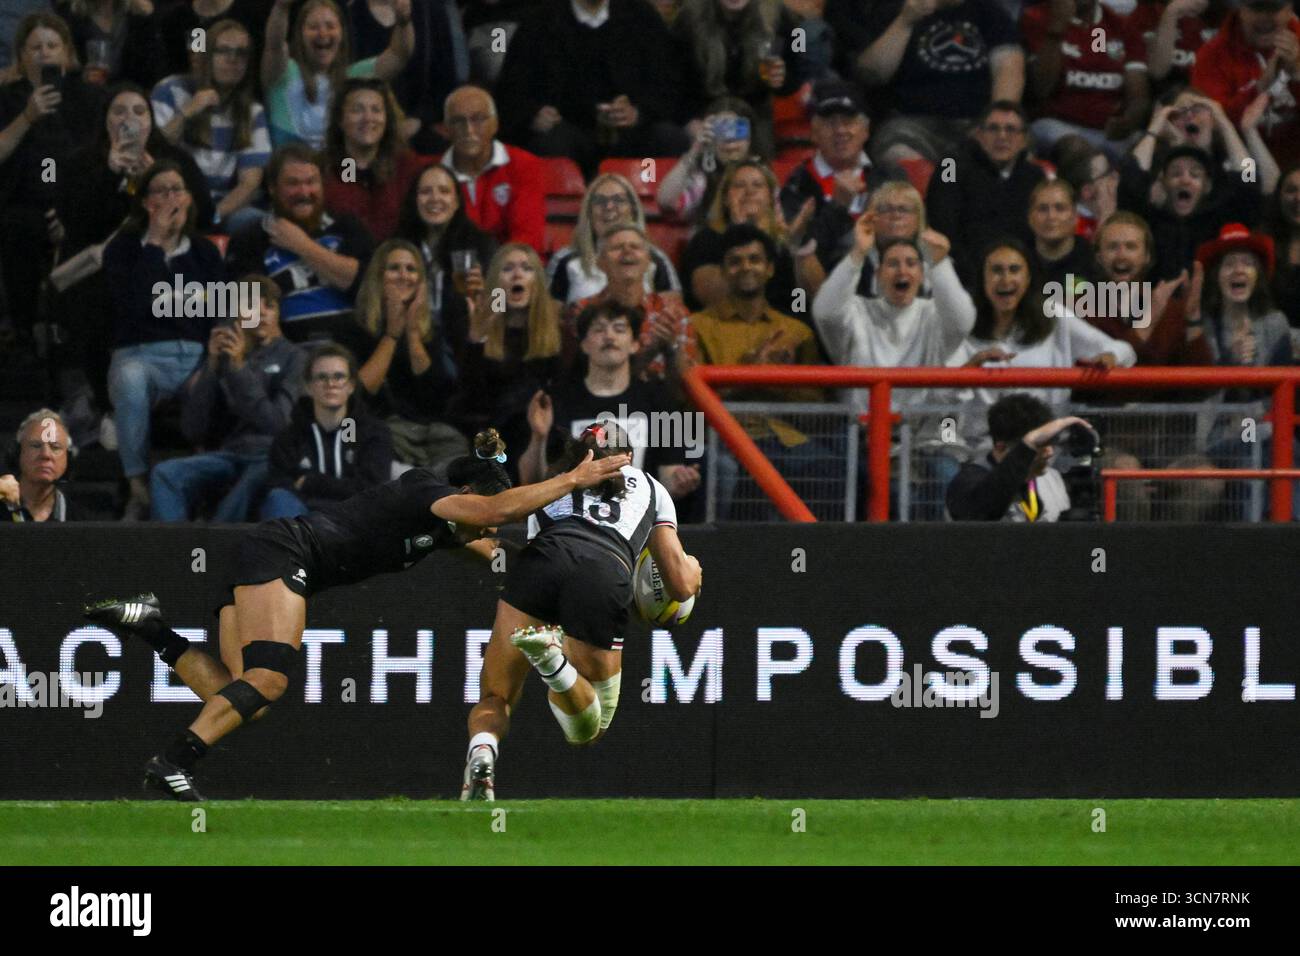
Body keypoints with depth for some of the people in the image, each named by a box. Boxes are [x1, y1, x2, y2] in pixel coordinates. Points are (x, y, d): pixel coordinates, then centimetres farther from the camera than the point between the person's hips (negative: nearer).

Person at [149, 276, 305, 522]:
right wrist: (212, 367, -3)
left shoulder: (291, 357, 7)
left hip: (272, 457, -4)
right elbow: (193, 430, 7)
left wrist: (240, 368, -11)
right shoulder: (219, 357, 16)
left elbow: (275, 421, -6)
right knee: (165, 473, -24)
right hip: (228, 455, 4)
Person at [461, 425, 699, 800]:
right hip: (607, 575, -1)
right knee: (587, 729, 12)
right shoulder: (650, 488, 34)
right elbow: (682, 585, 30)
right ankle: (556, 662, -23)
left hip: (540, 558, 1)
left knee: (494, 698, 13)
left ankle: (481, 753, -24)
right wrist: (692, 569, 54)